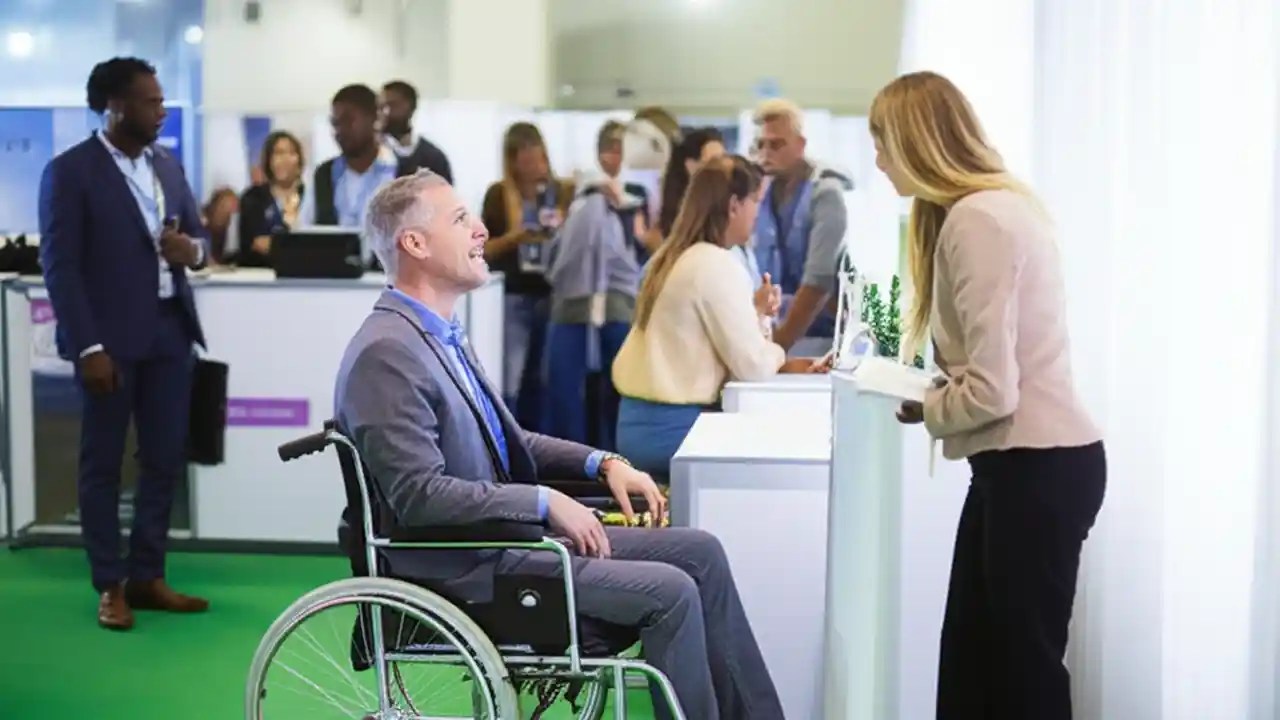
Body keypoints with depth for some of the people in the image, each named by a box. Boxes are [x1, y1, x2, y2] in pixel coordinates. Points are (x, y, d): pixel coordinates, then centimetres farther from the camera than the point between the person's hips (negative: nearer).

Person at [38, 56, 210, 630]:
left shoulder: (168, 165, 12)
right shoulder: (69, 172, -8)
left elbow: (198, 233, 19)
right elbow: (59, 266, -12)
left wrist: (194, 249, -7)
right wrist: (89, 348, -18)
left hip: (170, 331, 6)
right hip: (111, 337, -6)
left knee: (165, 459, 10)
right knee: (103, 463, 5)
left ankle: (147, 576, 21)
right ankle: (110, 586, 13)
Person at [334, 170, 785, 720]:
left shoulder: (442, 335, 12)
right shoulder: (386, 354, -18)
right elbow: (418, 494, -24)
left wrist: (602, 463, 7)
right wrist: (544, 503, -22)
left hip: (508, 534, 10)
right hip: (468, 570, -10)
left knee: (700, 551, 3)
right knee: (669, 591, -17)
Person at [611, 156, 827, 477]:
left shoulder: (673, 258, 13)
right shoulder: (717, 265, -15)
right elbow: (753, 366, -16)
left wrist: (754, 312, 9)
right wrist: (778, 354, 3)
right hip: (671, 429, -9)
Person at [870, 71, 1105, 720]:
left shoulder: (977, 221, -18)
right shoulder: (994, 205, 13)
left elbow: (989, 391, -21)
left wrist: (924, 412, -3)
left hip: (1037, 468, -10)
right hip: (1023, 462, 10)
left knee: (1024, 666, 2)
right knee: (970, 662, 14)